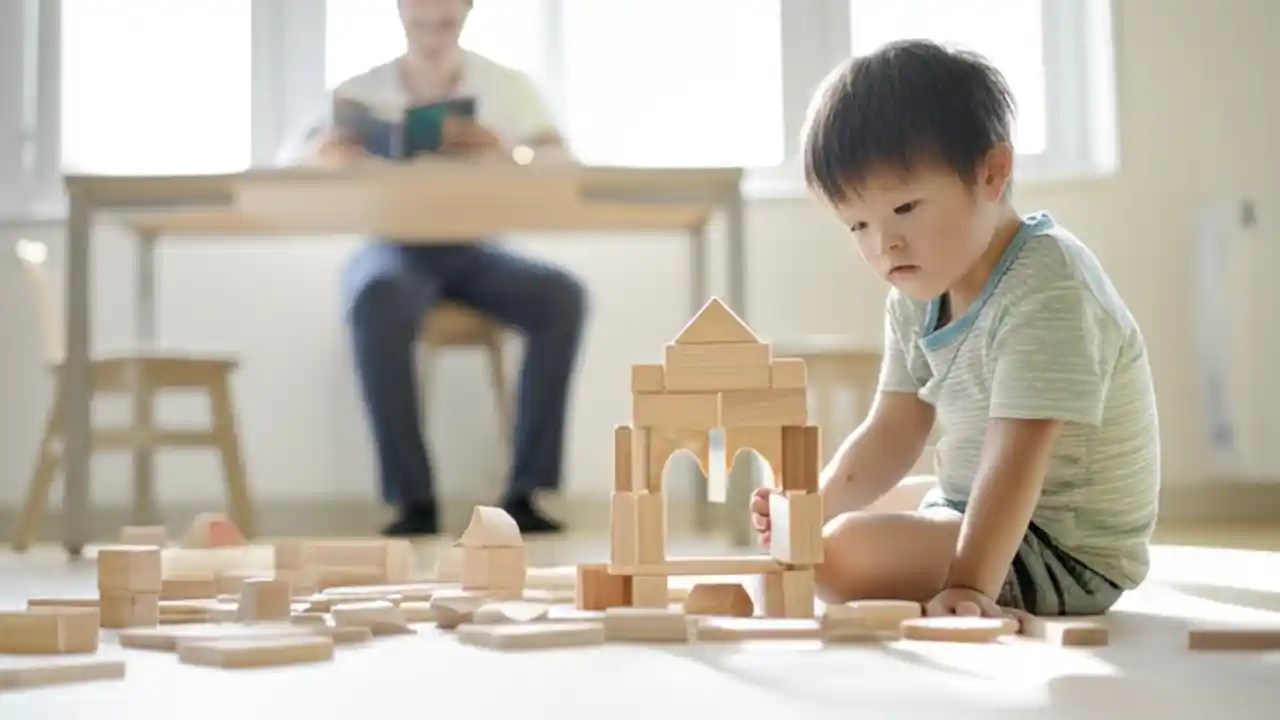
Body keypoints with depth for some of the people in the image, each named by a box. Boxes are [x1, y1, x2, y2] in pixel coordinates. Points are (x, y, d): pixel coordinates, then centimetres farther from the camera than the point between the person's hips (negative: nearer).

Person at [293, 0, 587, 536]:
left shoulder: (509, 87, 6)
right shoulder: (360, 92, 4)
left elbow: (563, 166, -6)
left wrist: (506, 152, -30)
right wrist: (325, 150, -32)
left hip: (473, 251, 2)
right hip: (394, 248, -1)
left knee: (562, 295, -30)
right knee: (377, 304, -38)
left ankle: (523, 492, -25)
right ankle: (413, 499, -31)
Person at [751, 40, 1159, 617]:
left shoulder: (1046, 290, -25)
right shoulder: (916, 298, 4)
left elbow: (1016, 456, -32)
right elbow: (891, 435, 5)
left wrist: (969, 584, -40)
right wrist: (814, 506, -11)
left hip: (1065, 553, -9)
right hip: (969, 514, 10)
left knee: (848, 552, -27)